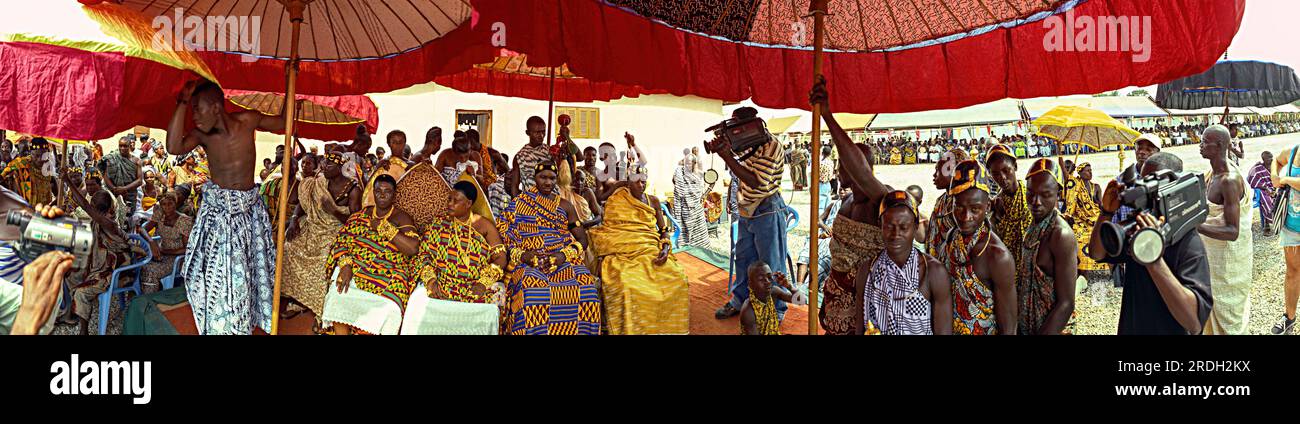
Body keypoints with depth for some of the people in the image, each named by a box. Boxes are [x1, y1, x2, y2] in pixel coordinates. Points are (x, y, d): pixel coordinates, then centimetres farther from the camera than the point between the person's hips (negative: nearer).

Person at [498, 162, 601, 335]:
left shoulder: (564, 206, 17)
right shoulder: (518, 203, 13)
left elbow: (582, 239, 12)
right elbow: (501, 236, 6)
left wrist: (565, 255, -8)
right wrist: (521, 255, -11)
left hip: (563, 260, 2)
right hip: (528, 262, -1)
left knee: (585, 284, -32)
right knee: (532, 286, -38)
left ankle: (581, 331, -20)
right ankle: (535, 331, -27)